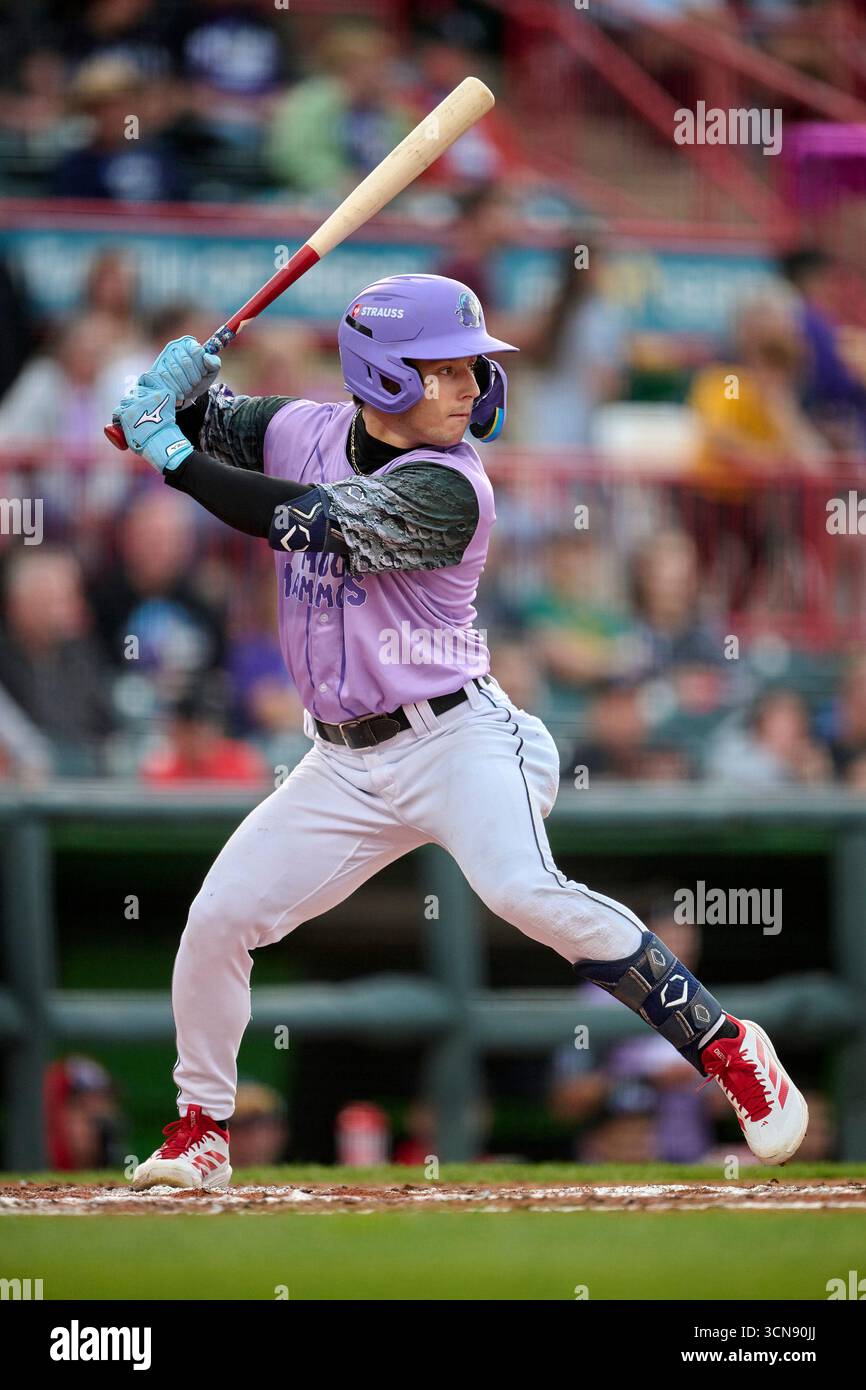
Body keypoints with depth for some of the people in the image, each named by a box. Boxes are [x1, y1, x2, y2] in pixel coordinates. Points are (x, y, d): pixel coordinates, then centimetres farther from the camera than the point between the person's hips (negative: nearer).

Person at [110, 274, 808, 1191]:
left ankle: (724, 1046, -21)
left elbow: (300, 519, -26)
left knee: (525, 891, -30)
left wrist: (168, 455, -21)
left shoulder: (447, 489, -17)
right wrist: (180, 386, -7)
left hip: (454, 739, -6)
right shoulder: (307, 430, 3)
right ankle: (201, 1129, 20)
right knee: (217, 917, 0)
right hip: (344, 765, 6)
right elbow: (206, 427, 17)